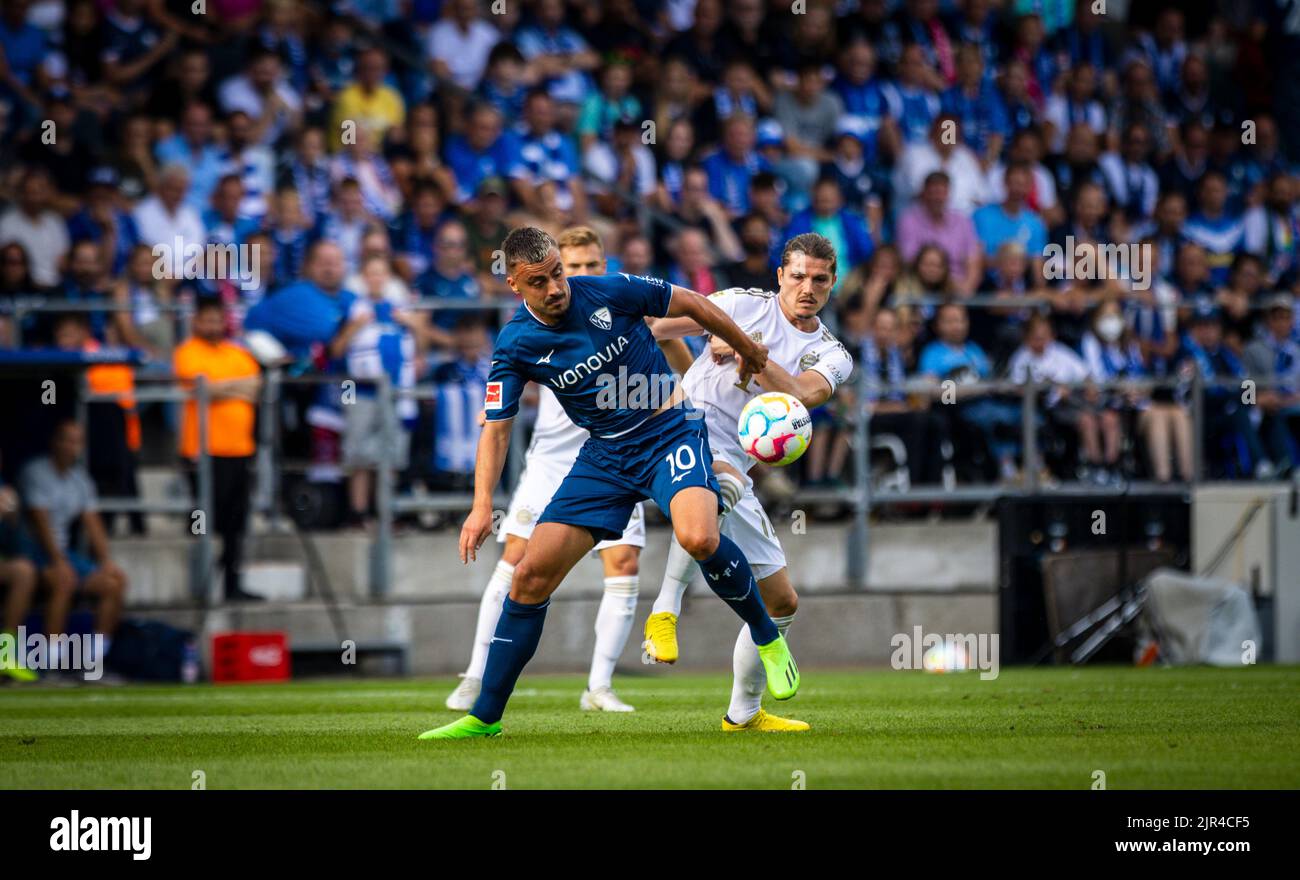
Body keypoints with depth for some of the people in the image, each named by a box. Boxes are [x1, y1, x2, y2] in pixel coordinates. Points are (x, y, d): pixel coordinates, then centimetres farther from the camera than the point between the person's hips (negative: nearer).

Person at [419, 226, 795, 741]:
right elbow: (496, 428, -4)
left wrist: (747, 349, 13)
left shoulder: (610, 292, -14)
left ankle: (768, 640, -7)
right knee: (531, 575, -4)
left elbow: (692, 305, 0)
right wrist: (482, 505, -18)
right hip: (604, 455, 3)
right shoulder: (515, 345, -8)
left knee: (698, 538, -33)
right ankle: (485, 717, 7)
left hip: (670, 431, -3)